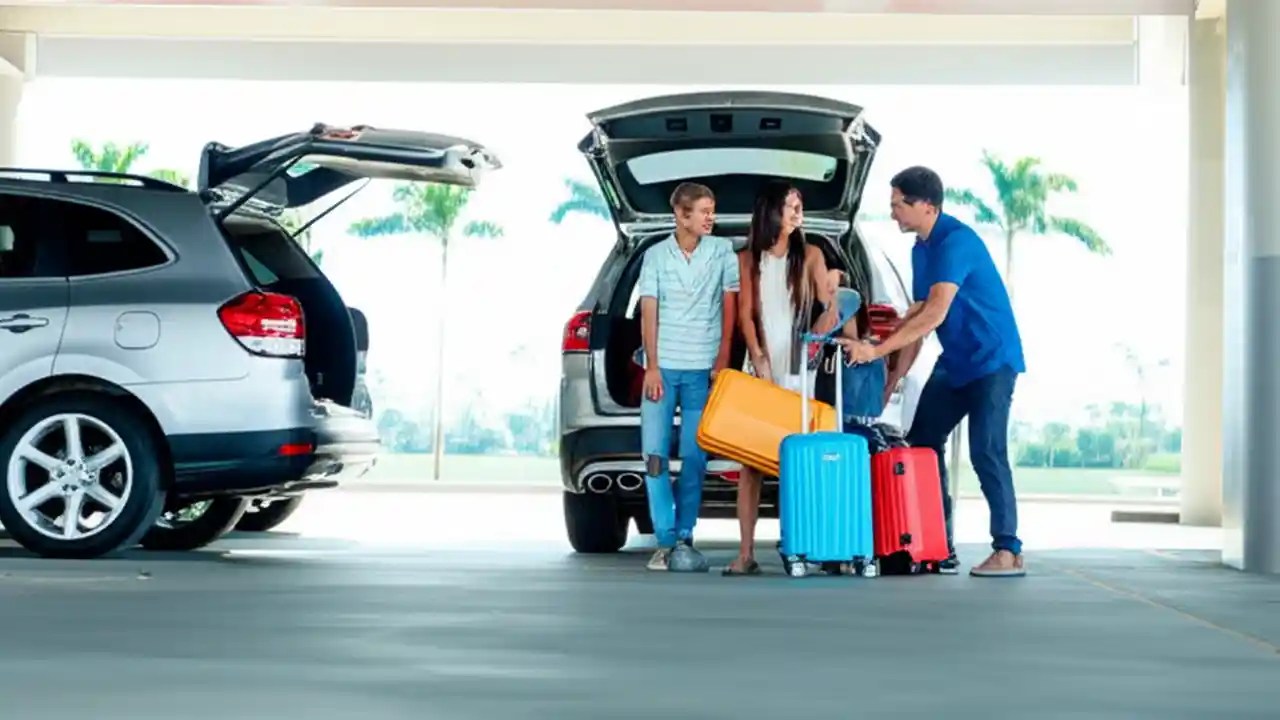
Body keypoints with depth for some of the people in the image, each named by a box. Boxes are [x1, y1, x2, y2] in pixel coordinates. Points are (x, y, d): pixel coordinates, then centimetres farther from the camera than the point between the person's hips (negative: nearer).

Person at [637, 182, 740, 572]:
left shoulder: (723, 250, 4)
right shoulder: (655, 255, 4)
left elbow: (729, 306, 5)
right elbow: (648, 312, 1)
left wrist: (722, 360, -2)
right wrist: (651, 366, -6)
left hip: (702, 370, 0)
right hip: (662, 368, 1)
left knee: (694, 458, 0)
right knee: (654, 454, -5)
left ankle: (685, 537, 10)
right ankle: (666, 539, 1)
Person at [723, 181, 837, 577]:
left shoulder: (810, 255, 9)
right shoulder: (748, 258, 9)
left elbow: (831, 309, 3)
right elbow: (745, 314, 1)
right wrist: (759, 358, -13)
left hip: (798, 366, 0)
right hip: (759, 364, 1)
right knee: (750, 459, -4)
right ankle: (746, 553, -5)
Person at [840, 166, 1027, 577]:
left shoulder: (956, 241, -21)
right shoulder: (921, 248, 8)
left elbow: (934, 315, -29)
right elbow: (918, 315, 12)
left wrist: (876, 351, -29)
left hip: (991, 359, -10)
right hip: (955, 362, 10)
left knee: (986, 452, -13)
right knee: (922, 444, 7)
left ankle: (1008, 551, -8)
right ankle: (938, 547, 12)